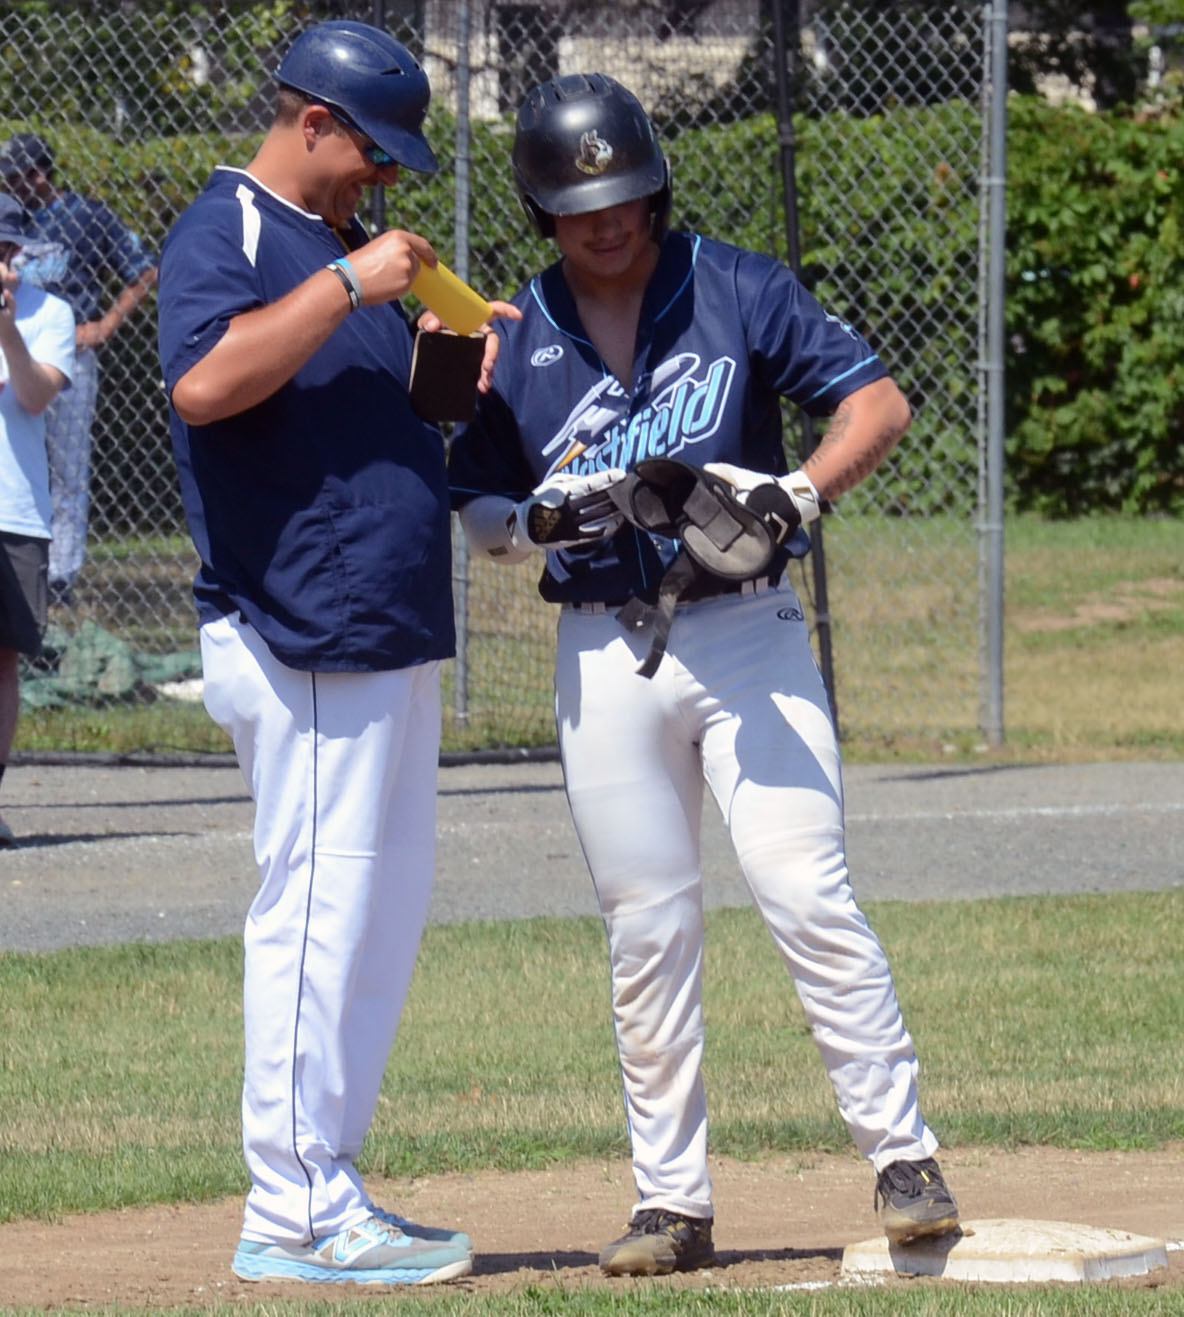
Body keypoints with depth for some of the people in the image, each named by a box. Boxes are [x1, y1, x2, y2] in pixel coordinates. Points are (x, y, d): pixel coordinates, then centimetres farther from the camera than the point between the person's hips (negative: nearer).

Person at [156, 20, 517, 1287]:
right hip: (302, 643, -10)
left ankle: (323, 1194, 18)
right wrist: (349, 284, -24)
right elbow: (204, 383, -27)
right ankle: (294, 1218, -6)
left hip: (390, 639, 10)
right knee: (317, 915, -9)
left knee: (385, 917, 12)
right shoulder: (225, 232, -9)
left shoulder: (334, 242, 20)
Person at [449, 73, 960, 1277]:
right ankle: (670, 1200, 11)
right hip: (605, 659, 3)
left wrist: (796, 494, -21)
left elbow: (880, 404, -4)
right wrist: (544, 517, -12)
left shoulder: (737, 291, -1)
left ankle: (902, 1159, -6)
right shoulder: (515, 340, 6)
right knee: (645, 936, 5)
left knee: (807, 896, -12)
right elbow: (481, 518, 11)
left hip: (746, 636, -3)